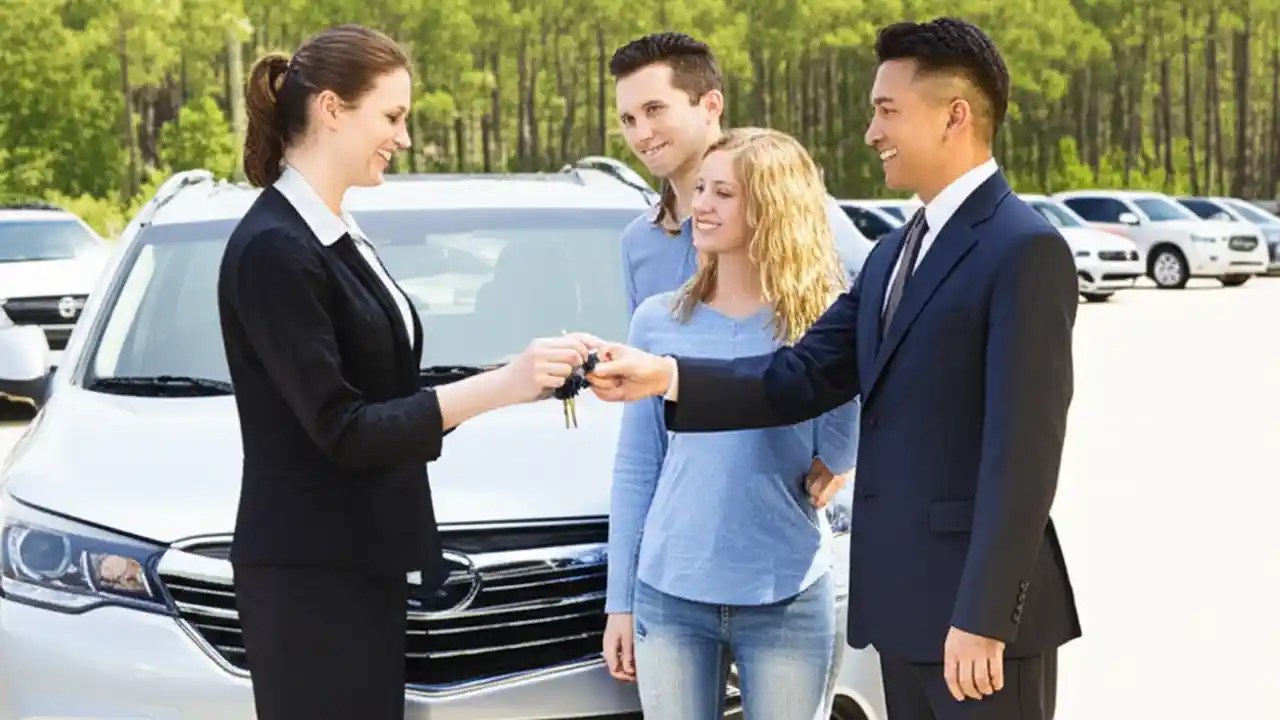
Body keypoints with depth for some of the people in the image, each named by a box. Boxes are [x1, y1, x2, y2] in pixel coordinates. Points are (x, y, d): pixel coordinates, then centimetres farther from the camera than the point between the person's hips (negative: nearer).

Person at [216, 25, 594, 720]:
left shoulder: (337, 238, 12)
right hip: (310, 577, -9)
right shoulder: (272, 249, -16)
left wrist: (516, 376, 7)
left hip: (365, 563, 9)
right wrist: (499, 385, -23)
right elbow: (341, 430, -19)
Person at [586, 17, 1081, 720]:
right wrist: (667, 375, -5)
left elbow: (1023, 451, -19)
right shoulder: (893, 254, 15)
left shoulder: (1024, 251, -14)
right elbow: (804, 376, 9)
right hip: (904, 604, 9)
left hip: (976, 608, -9)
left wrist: (983, 618, -22)